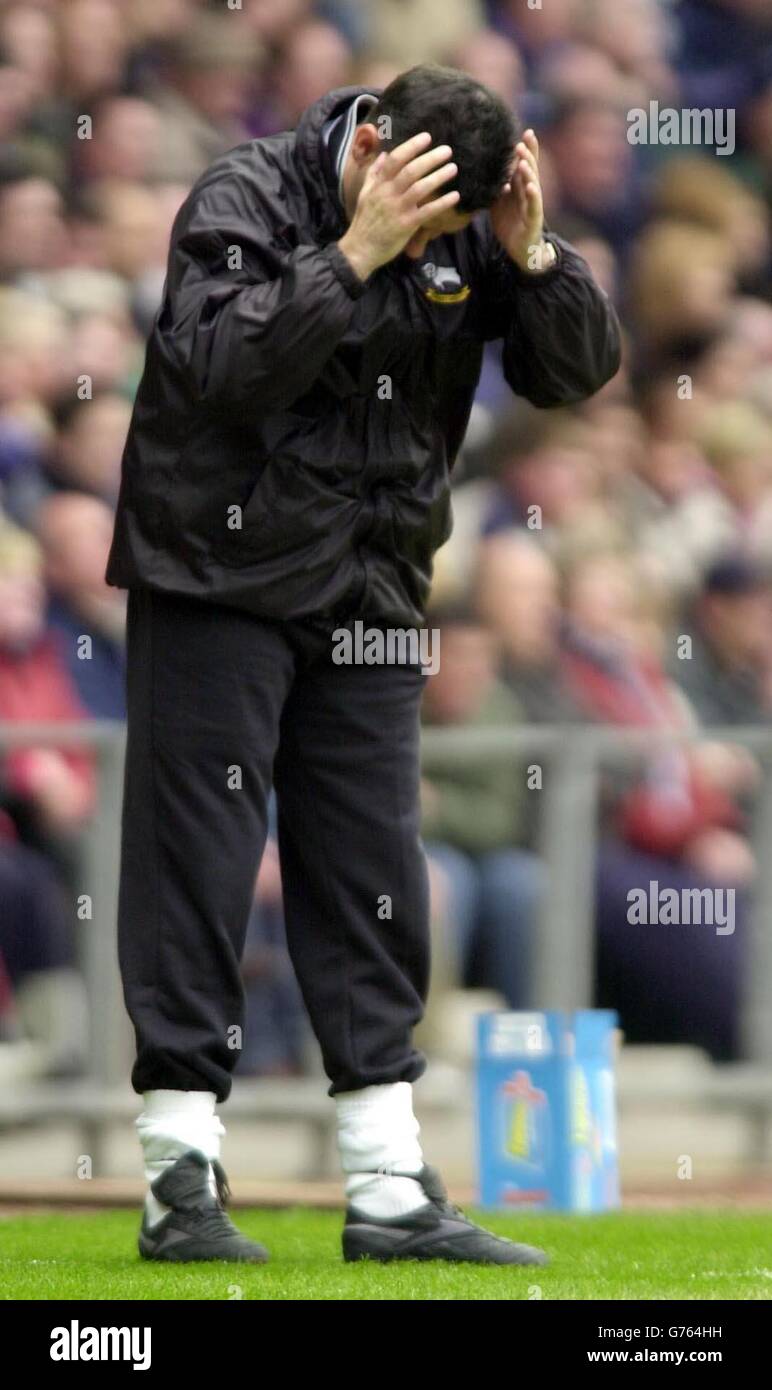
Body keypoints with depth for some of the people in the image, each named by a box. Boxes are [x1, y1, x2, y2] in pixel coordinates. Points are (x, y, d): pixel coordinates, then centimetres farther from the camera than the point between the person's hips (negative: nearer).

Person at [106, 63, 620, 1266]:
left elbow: (578, 371, 1)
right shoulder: (245, 199, -12)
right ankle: (182, 1185, -2)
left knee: (376, 886, 5)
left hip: (369, 601, 5)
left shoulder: (465, 234, 2)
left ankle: (392, 1194, 8)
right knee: (198, 870, -5)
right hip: (221, 579, -5)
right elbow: (220, 363, -26)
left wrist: (530, 255, -15)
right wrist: (357, 253, -30)